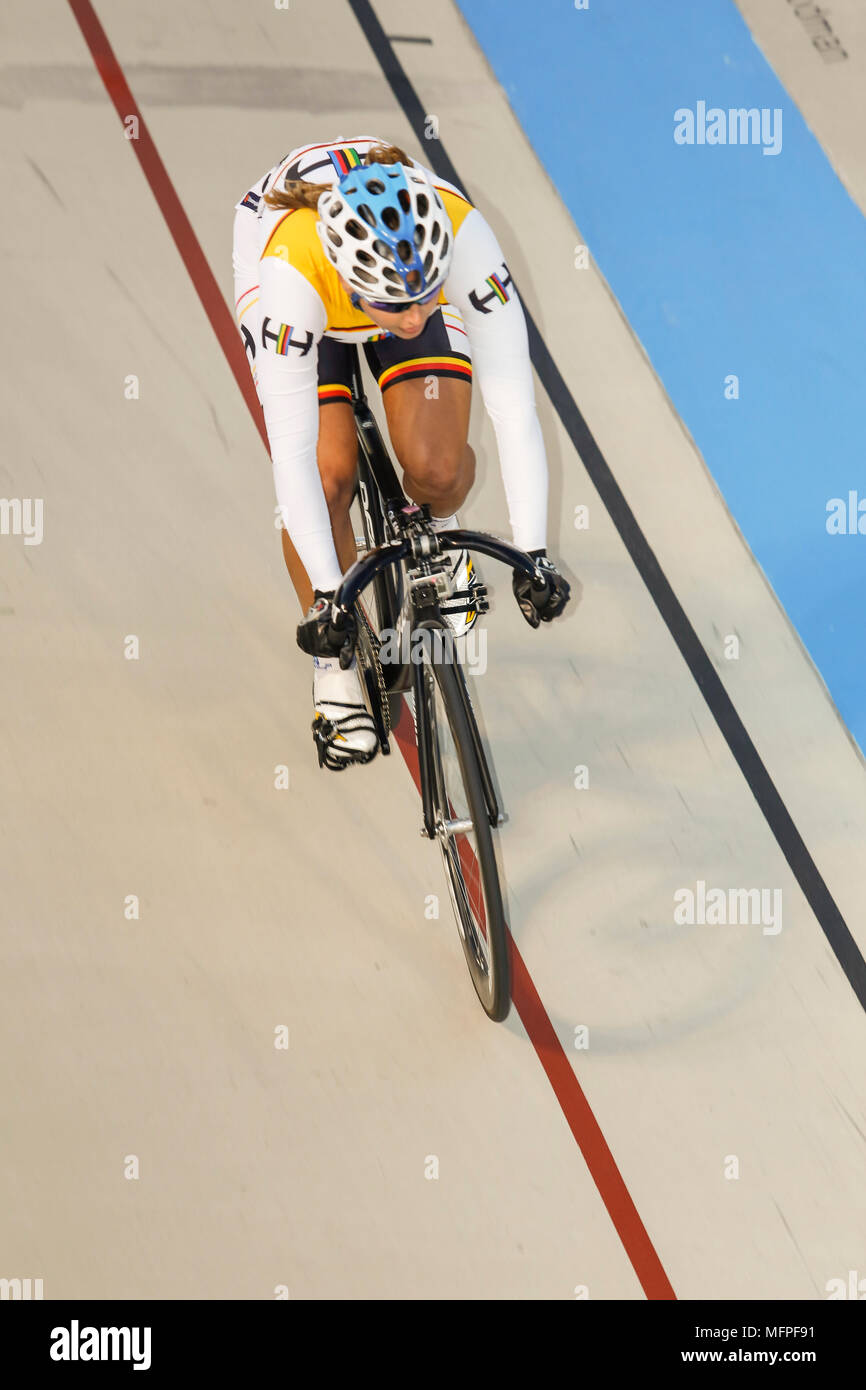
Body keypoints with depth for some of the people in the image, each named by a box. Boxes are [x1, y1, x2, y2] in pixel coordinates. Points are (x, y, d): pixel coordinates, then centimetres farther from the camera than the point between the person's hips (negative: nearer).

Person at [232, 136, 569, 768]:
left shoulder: (462, 236, -40)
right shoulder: (292, 271, -42)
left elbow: (513, 405, -37)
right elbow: (291, 450, -39)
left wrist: (534, 554, -39)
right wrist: (326, 592, -40)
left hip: (415, 267, 1)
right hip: (307, 306, -1)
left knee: (436, 466, -19)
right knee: (325, 477, -17)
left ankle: (440, 528, 19)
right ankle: (335, 669, 5)